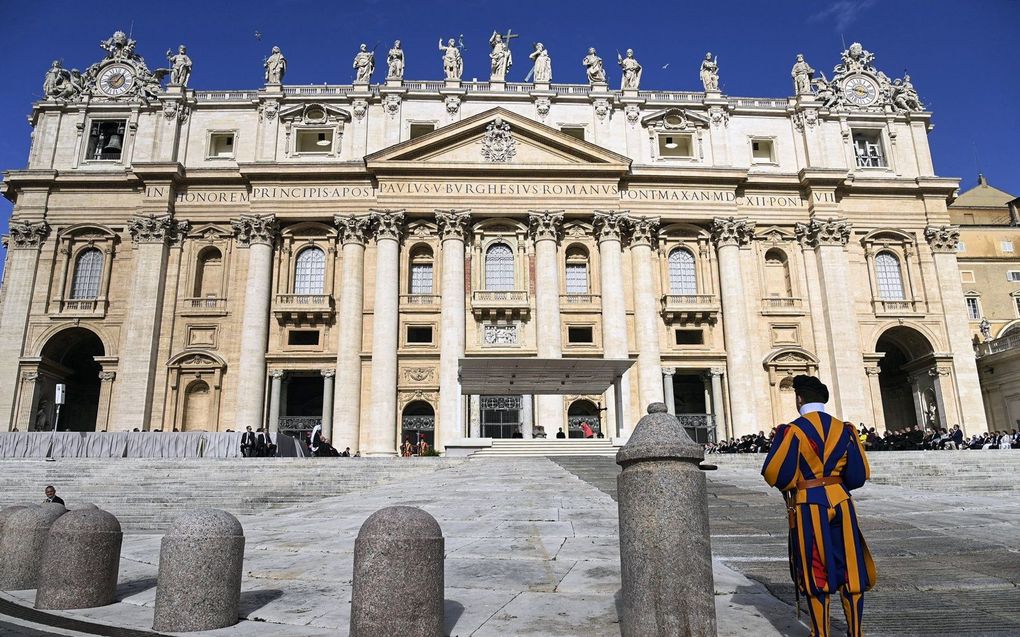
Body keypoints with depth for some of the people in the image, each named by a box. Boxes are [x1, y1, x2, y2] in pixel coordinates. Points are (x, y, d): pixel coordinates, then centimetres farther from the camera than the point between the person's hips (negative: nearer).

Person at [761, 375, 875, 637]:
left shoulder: (792, 430, -9)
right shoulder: (844, 429, 2)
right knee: (850, 569, 12)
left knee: (816, 573, 7)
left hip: (808, 506, -3)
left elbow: (775, 473, -12)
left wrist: (791, 486, 10)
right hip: (841, 502, 3)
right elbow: (859, 475, 2)